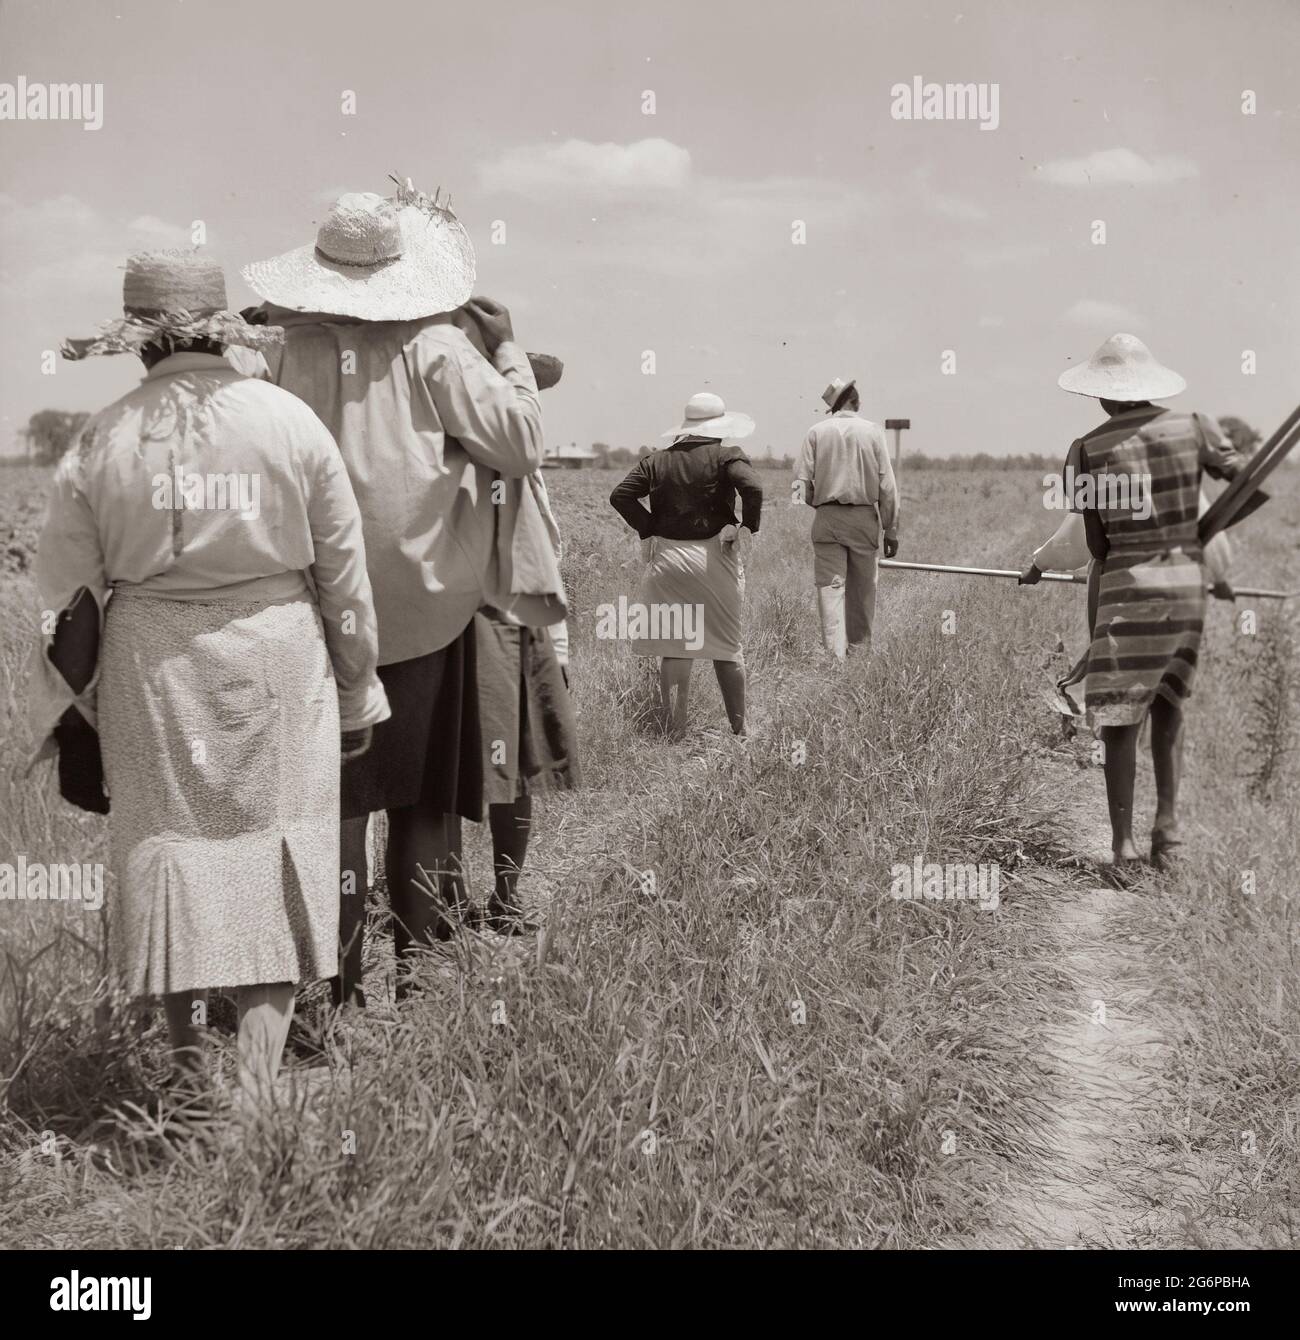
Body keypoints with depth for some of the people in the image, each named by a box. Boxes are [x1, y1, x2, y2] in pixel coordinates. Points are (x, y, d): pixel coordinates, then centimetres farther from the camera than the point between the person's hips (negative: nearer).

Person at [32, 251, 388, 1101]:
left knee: (166, 849, 15)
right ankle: (256, 1087, 6)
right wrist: (355, 696, 11)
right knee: (270, 861, 6)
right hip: (276, 666, 0)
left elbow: (66, 591, 0)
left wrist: (73, 709, 13)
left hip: (150, 671, 1)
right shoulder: (292, 424, -4)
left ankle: (183, 1048, 19)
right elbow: (345, 576, 1)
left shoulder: (102, 441, -3)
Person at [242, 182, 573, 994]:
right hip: (425, 609, -2)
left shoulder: (291, 354, -1)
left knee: (335, 802, 8)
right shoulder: (436, 347, -7)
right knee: (425, 804, 9)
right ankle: (419, 980, 13)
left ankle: (337, 986, 9)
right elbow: (520, 444, -6)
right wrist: (508, 351, 4)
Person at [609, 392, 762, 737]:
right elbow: (752, 488, -19)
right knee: (727, 646, 10)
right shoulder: (727, 456, -1)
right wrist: (748, 528, -7)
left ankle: (674, 731, 4)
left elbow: (620, 496, 0)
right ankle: (739, 728, 17)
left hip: (667, 558, 2)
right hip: (713, 557, -2)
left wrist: (648, 529, 4)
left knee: (674, 647, 6)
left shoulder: (657, 460, 9)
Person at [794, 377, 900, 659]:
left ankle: (834, 654, -11)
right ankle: (860, 649, 18)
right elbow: (887, 485, -2)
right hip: (864, 517, 0)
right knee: (861, 590, 10)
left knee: (830, 588, -2)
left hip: (826, 519, 0)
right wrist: (891, 530, 2)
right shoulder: (872, 431, 0)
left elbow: (802, 481, -1)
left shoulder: (816, 432, 1)